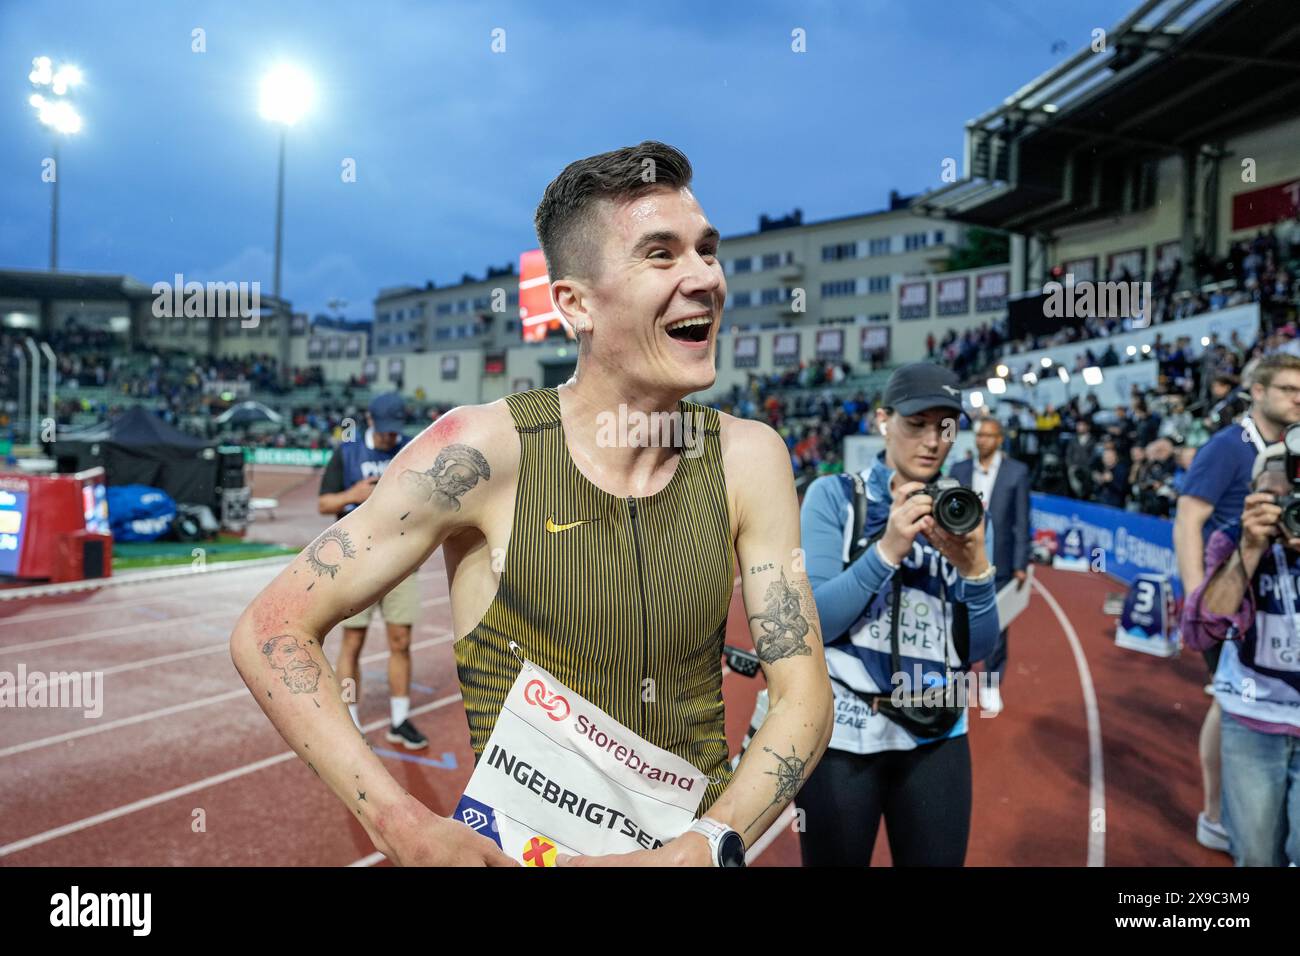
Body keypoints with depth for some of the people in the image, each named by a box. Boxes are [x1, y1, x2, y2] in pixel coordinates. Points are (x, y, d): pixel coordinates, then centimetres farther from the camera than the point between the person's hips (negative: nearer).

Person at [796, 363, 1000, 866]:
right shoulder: (833, 495, -6)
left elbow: (977, 648, -1)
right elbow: (812, 624, -14)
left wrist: (975, 568, -18)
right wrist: (888, 549, -24)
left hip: (938, 738, 3)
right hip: (842, 735, -3)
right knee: (836, 860, 13)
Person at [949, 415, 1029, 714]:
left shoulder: (1017, 471, -2)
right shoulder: (959, 470, 4)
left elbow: (1021, 521, -3)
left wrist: (1021, 564, -5)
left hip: (998, 561, -1)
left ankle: (991, 686, 21)